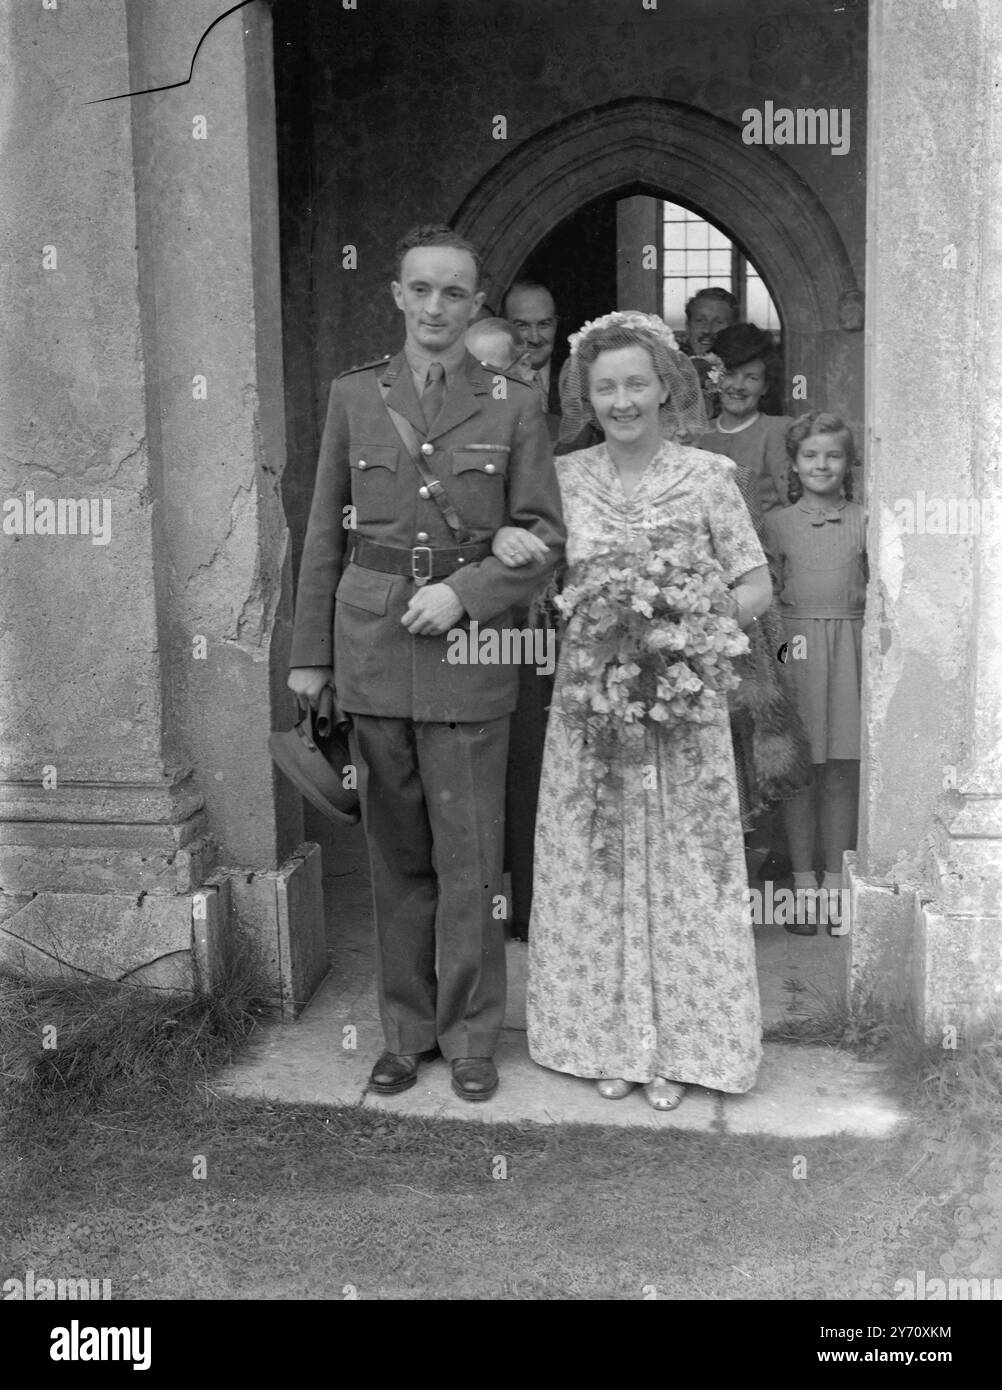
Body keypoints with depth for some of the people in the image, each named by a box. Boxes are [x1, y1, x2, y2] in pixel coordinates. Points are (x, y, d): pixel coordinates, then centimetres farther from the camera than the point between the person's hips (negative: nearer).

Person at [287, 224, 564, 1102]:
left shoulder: (513, 406, 2)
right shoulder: (354, 396, 8)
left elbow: (546, 536, 1)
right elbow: (326, 533, 9)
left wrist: (464, 591, -14)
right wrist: (310, 651, 7)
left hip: (467, 649, -2)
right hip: (370, 646, 2)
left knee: (469, 854, 2)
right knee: (396, 851, 10)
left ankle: (469, 1035, 18)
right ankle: (406, 1030, 24)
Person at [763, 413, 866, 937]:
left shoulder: (863, 522, 6)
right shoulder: (777, 523, 5)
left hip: (848, 647, 1)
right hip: (795, 645, -1)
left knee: (842, 774, 4)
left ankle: (836, 880, 16)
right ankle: (803, 880, 14)